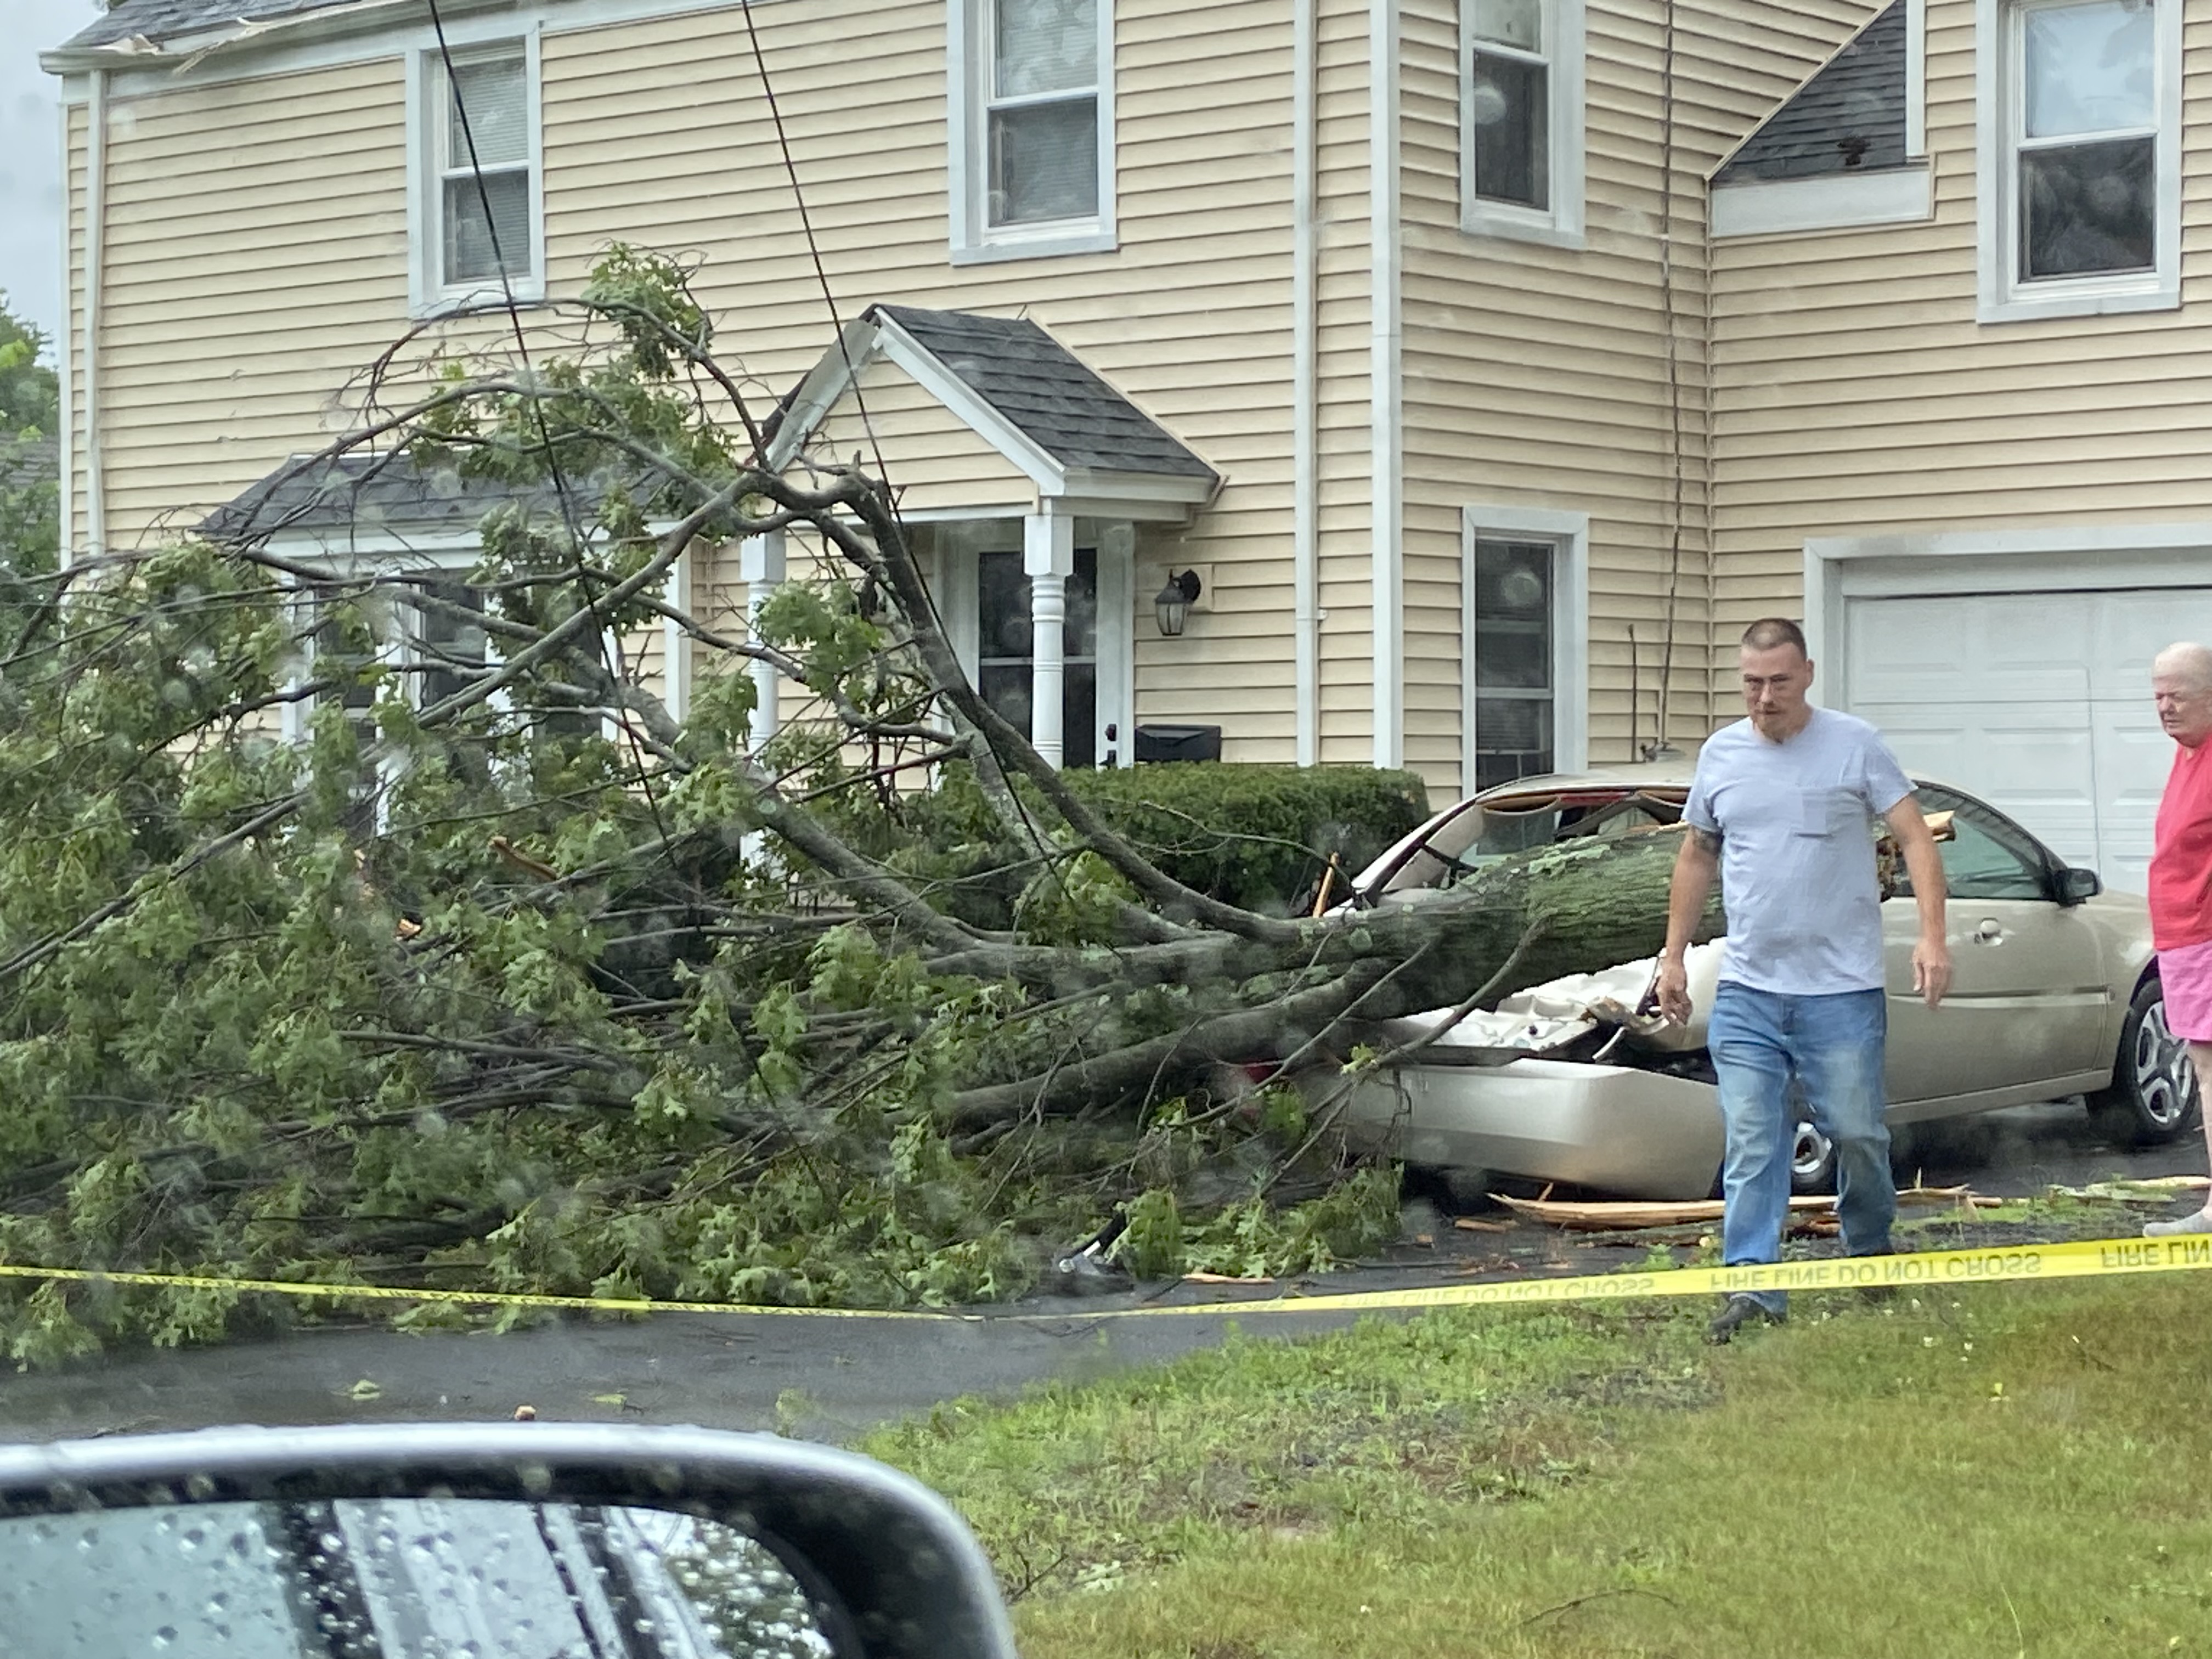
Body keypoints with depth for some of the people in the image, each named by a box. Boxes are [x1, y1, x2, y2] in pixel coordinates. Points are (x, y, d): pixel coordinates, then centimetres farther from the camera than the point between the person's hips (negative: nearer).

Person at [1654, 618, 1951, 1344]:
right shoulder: (1720, 755, 10)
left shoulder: (1855, 746, -2)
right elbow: (1696, 859, 20)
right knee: (1751, 1143, -3)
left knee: (1857, 1133, 4)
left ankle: (1871, 1252, 28)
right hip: (1746, 990, 3)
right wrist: (1673, 956, 17)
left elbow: (1915, 838, -5)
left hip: (1842, 988, -3)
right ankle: (1754, 1286, -2)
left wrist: (1932, 935, -18)